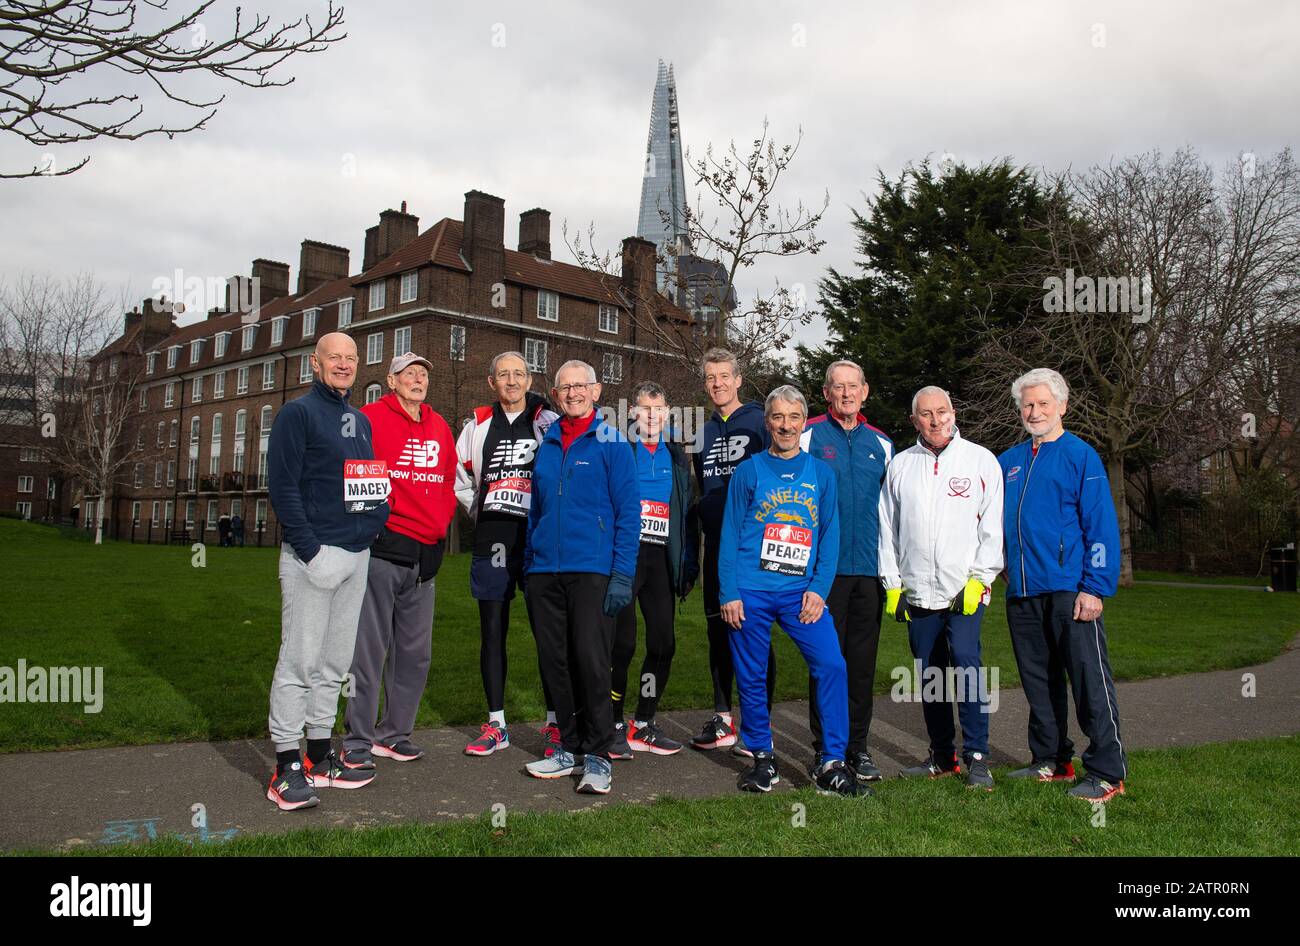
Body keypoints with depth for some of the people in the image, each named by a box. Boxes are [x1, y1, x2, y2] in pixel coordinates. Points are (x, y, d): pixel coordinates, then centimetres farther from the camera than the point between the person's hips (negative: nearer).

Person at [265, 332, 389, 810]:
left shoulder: (361, 421, 18)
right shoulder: (297, 413, -4)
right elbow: (282, 485, -12)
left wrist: (377, 518, 6)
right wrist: (311, 550, -18)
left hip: (357, 554, 7)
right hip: (312, 556, -7)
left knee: (335, 662, 11)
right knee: (300, 660, -5)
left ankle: (320, 756, 21)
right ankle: (287, 766, 3)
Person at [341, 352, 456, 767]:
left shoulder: (439, 427, 16)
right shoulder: (371, 418, -2)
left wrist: (441, 522, 10)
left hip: (425, 552, 7)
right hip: (382, 547, -6)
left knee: (415, 651, 12)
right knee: (370, 647, -3)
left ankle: (395, 733, 25)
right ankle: (358, 740, 8)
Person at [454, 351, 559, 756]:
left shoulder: (549, 423, 2)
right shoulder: (478, 425, 12)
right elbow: (459, 479, 22)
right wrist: (482, 513, 12)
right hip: (492, 544, 3)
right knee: (492, 631, 7)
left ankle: (555, 723, 9)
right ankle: (496, 724, 17)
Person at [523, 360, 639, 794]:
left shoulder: (612, 443, -1)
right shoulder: (546, 446, 14)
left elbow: (628, 512, -5)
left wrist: (623, 574, -13)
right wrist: (529, 567, 14)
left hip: (591, 570, -5)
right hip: (545, 572, 5)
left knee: (590, 661, -5)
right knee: (555, 662, 9)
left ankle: (597, 755, 8)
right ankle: (570, 747, 23)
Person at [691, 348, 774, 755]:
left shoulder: (760, 422, -4)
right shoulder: (704, 433, 16)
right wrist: (699, 536, 15)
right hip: (716, 545, 6)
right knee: (718, 631, 11)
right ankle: (722, 718, 22)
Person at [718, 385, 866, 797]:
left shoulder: (821, 474, 8)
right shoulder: (748, 471, 3)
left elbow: (830, 535, 6)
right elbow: (730, 535, 1)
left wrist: (819, 589, -5)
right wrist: (729, 593, -5)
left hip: (801, 591, 1)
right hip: (750, 592, -1)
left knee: (832, 666, -11)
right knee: (752, 677, 6)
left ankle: (832, 766, 0)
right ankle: (762, 758, 25)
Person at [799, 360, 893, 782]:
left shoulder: (881, 443, 13)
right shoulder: (808, 436, 1)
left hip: (869, 569, 3)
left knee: (862, 660, 8)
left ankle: (858, 746, 18)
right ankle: (825, 748, 12)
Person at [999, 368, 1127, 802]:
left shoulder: (1081, 456, -2)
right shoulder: (1008, 462, 14)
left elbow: (1102, 525, -7)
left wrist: (1095, 587, -14)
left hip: (1069, 589, -6)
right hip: (1021, 591, 6)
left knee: (1090, 680, -3)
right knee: (1039, 681, 13)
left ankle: (1107, 771, 5)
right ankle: (1050, 761, 25)